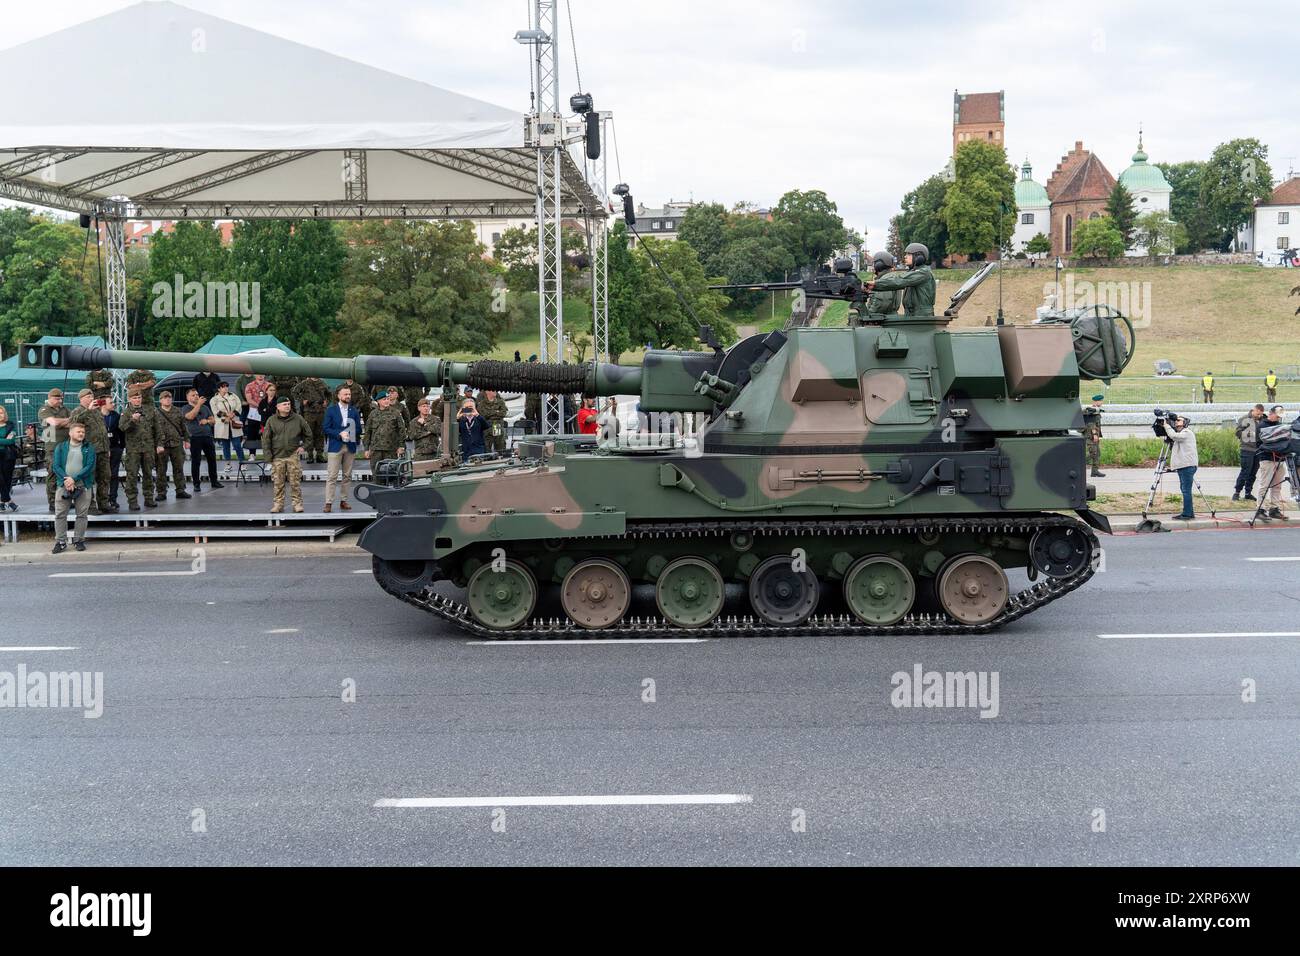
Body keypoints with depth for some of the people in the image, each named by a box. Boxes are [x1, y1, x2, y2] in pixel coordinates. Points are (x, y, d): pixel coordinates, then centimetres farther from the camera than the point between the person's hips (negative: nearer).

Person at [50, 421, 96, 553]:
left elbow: (90, 466, -5)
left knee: (82, 514, 1)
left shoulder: (89, 448, 6)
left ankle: (78, 540, 11)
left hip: (83, 486, -1)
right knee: (60, 514, -2)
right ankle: (60, 542, 3)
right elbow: (56, 466, 1)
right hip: (64, 485, 1)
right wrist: (66, 479, -15)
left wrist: (74, 479, -15)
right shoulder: (61, 447, 10)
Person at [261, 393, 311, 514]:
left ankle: (297, 503, 7)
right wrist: (268, 455, -1)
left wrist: (304, 446, 6)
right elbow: (266, 439, 5)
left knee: (295, 481, -1)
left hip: (293, 455, 0)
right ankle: (278, 504, 12)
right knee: (278, 482, 3)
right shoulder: (271, 420, 2)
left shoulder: (298, 419, 3)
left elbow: (308, 434, 15)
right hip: (277, 457, 0)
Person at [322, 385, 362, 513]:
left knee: (347, 476, 5)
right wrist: (339, 434, -14)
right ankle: (328, 503, -7)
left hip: (350, 447, 3)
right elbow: (326, 428, -3)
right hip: (335, 447, -3)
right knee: (331, 476, -6)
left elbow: (359, 429, 9)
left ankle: (344, 501, 12)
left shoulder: (354, 411, 11)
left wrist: (350, 433, -10)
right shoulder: (331, 410, 3)